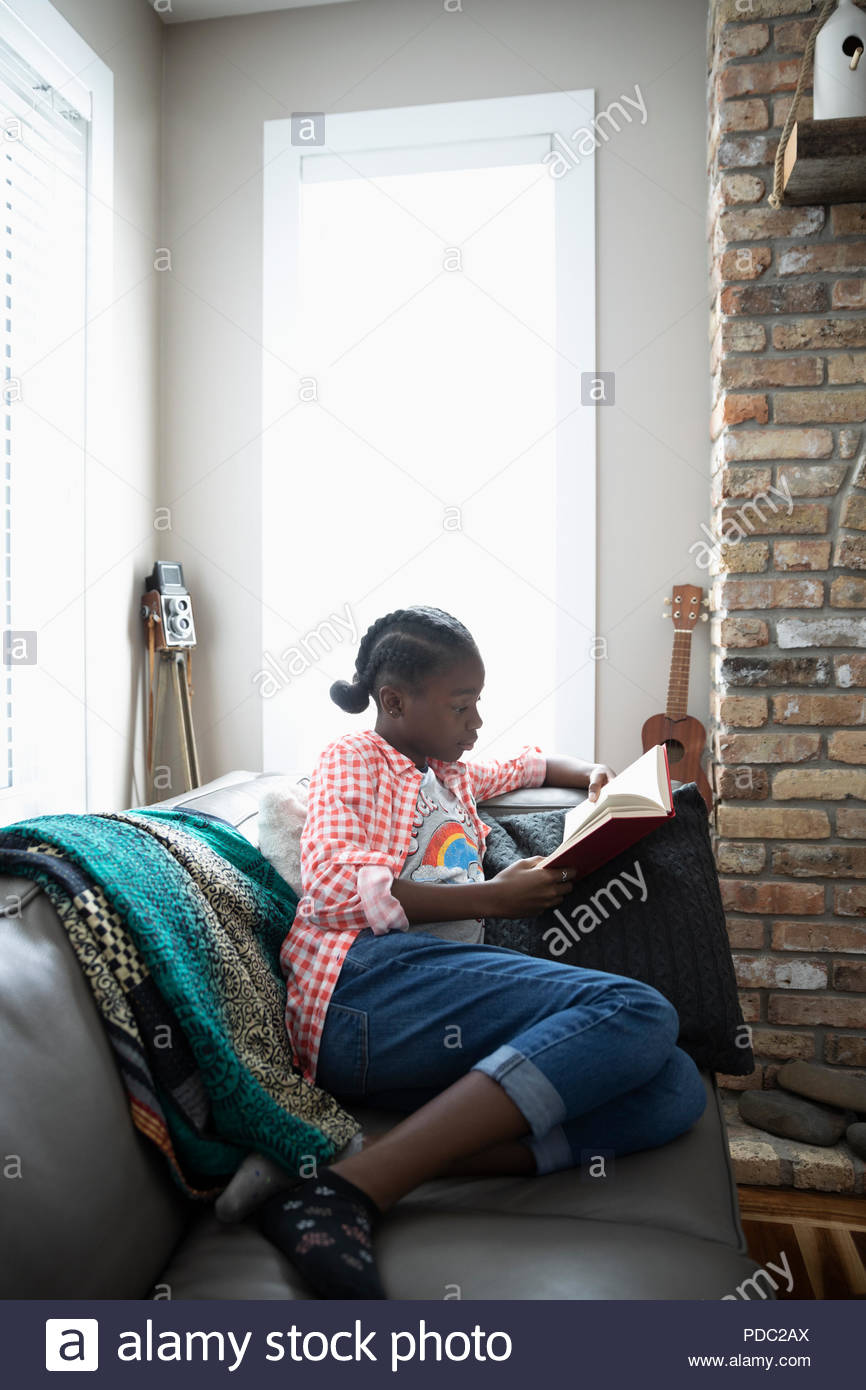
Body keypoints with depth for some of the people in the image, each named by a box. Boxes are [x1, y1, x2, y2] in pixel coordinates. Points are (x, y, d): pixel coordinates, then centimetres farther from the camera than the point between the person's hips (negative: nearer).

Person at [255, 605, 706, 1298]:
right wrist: (494, 896, -6)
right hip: (364, 987, -7)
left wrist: (591, 773, 30)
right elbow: (334, 886, -8)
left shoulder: (454, 775, 32)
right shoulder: (354, 756, 10)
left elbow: (529, 763, 53)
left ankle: (409, 1159, -28)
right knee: (639, 1012, -26)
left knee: (677, 1087, -14)